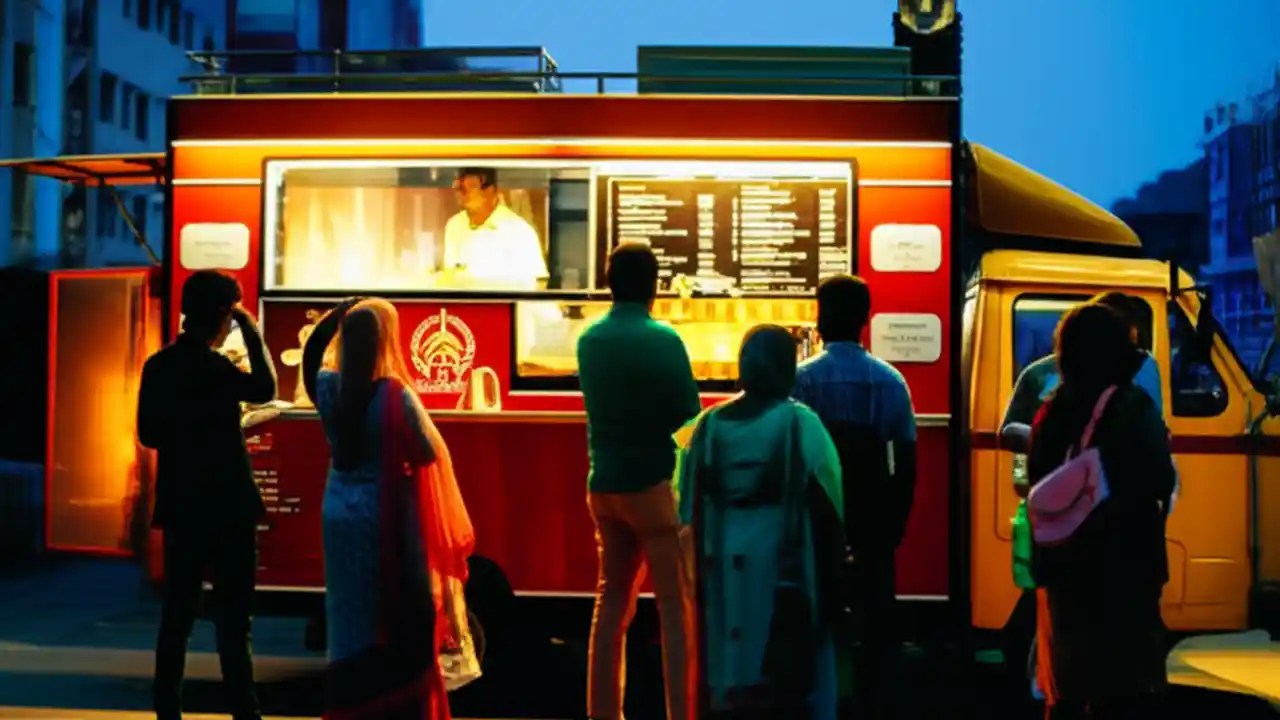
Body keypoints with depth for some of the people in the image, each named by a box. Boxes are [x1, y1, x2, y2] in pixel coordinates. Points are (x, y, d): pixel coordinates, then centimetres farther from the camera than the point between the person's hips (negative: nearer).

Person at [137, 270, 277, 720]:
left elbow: (149, 434, 13)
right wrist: (251, 330, -8)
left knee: (177, 613, 12)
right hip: (225, 507, -7)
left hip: (179, 507, 7)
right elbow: (264, 388, -12)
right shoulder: (210, 366, -16)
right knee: (233, 615, 1)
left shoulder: (158, 366, 6)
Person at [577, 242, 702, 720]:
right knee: (676, 605, -1)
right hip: (655, 483, -6)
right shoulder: (663, 339, -13)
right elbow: (690, 417, -7)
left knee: (612, 598, 14)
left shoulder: (589, 339, 5)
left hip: (603, 483, 6)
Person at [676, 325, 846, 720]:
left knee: (731, 665, 11)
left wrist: (700, 562, 17)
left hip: (725, 562, 4)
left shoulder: (710, 424, 3)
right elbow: (827, 505, -8)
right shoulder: (800, 423, -9)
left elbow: (689, 505, 7)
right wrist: (834, 564, 3)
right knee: (795, 672, 5)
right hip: (783, 562, -4)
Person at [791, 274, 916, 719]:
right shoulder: (889, 380, -1)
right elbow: (906, 459, -2)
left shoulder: (802, 379, -7)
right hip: (874, 512, 1)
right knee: (876, 615, 9)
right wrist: (898, 519, 7)